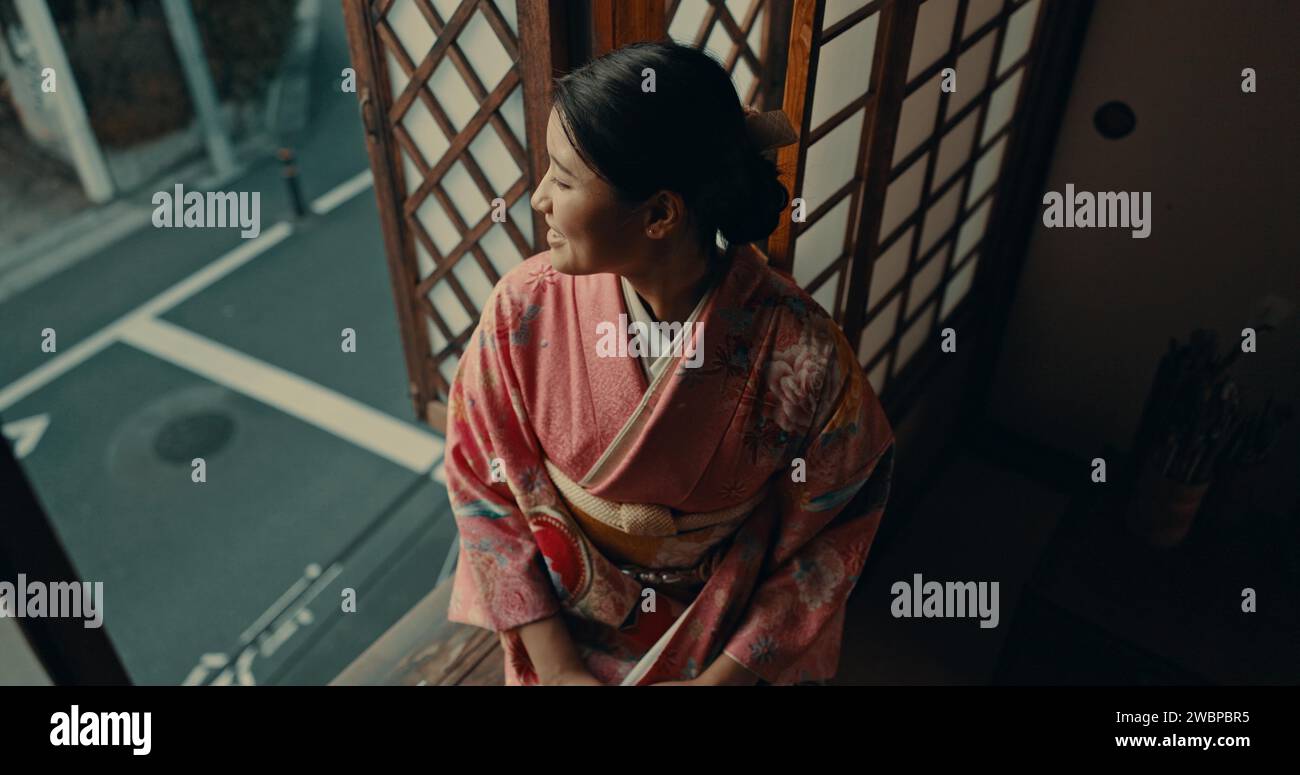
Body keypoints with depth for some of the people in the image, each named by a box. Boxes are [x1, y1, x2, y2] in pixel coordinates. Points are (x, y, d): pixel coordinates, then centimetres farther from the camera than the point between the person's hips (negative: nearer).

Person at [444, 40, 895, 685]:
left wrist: (722, 677, -14)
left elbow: (828, 536, -14)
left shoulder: (802, 354, -28)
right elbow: (484, 488, -12)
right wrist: (558, 670, -13)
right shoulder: (525, 309, -22)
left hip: (717, 649, -1)